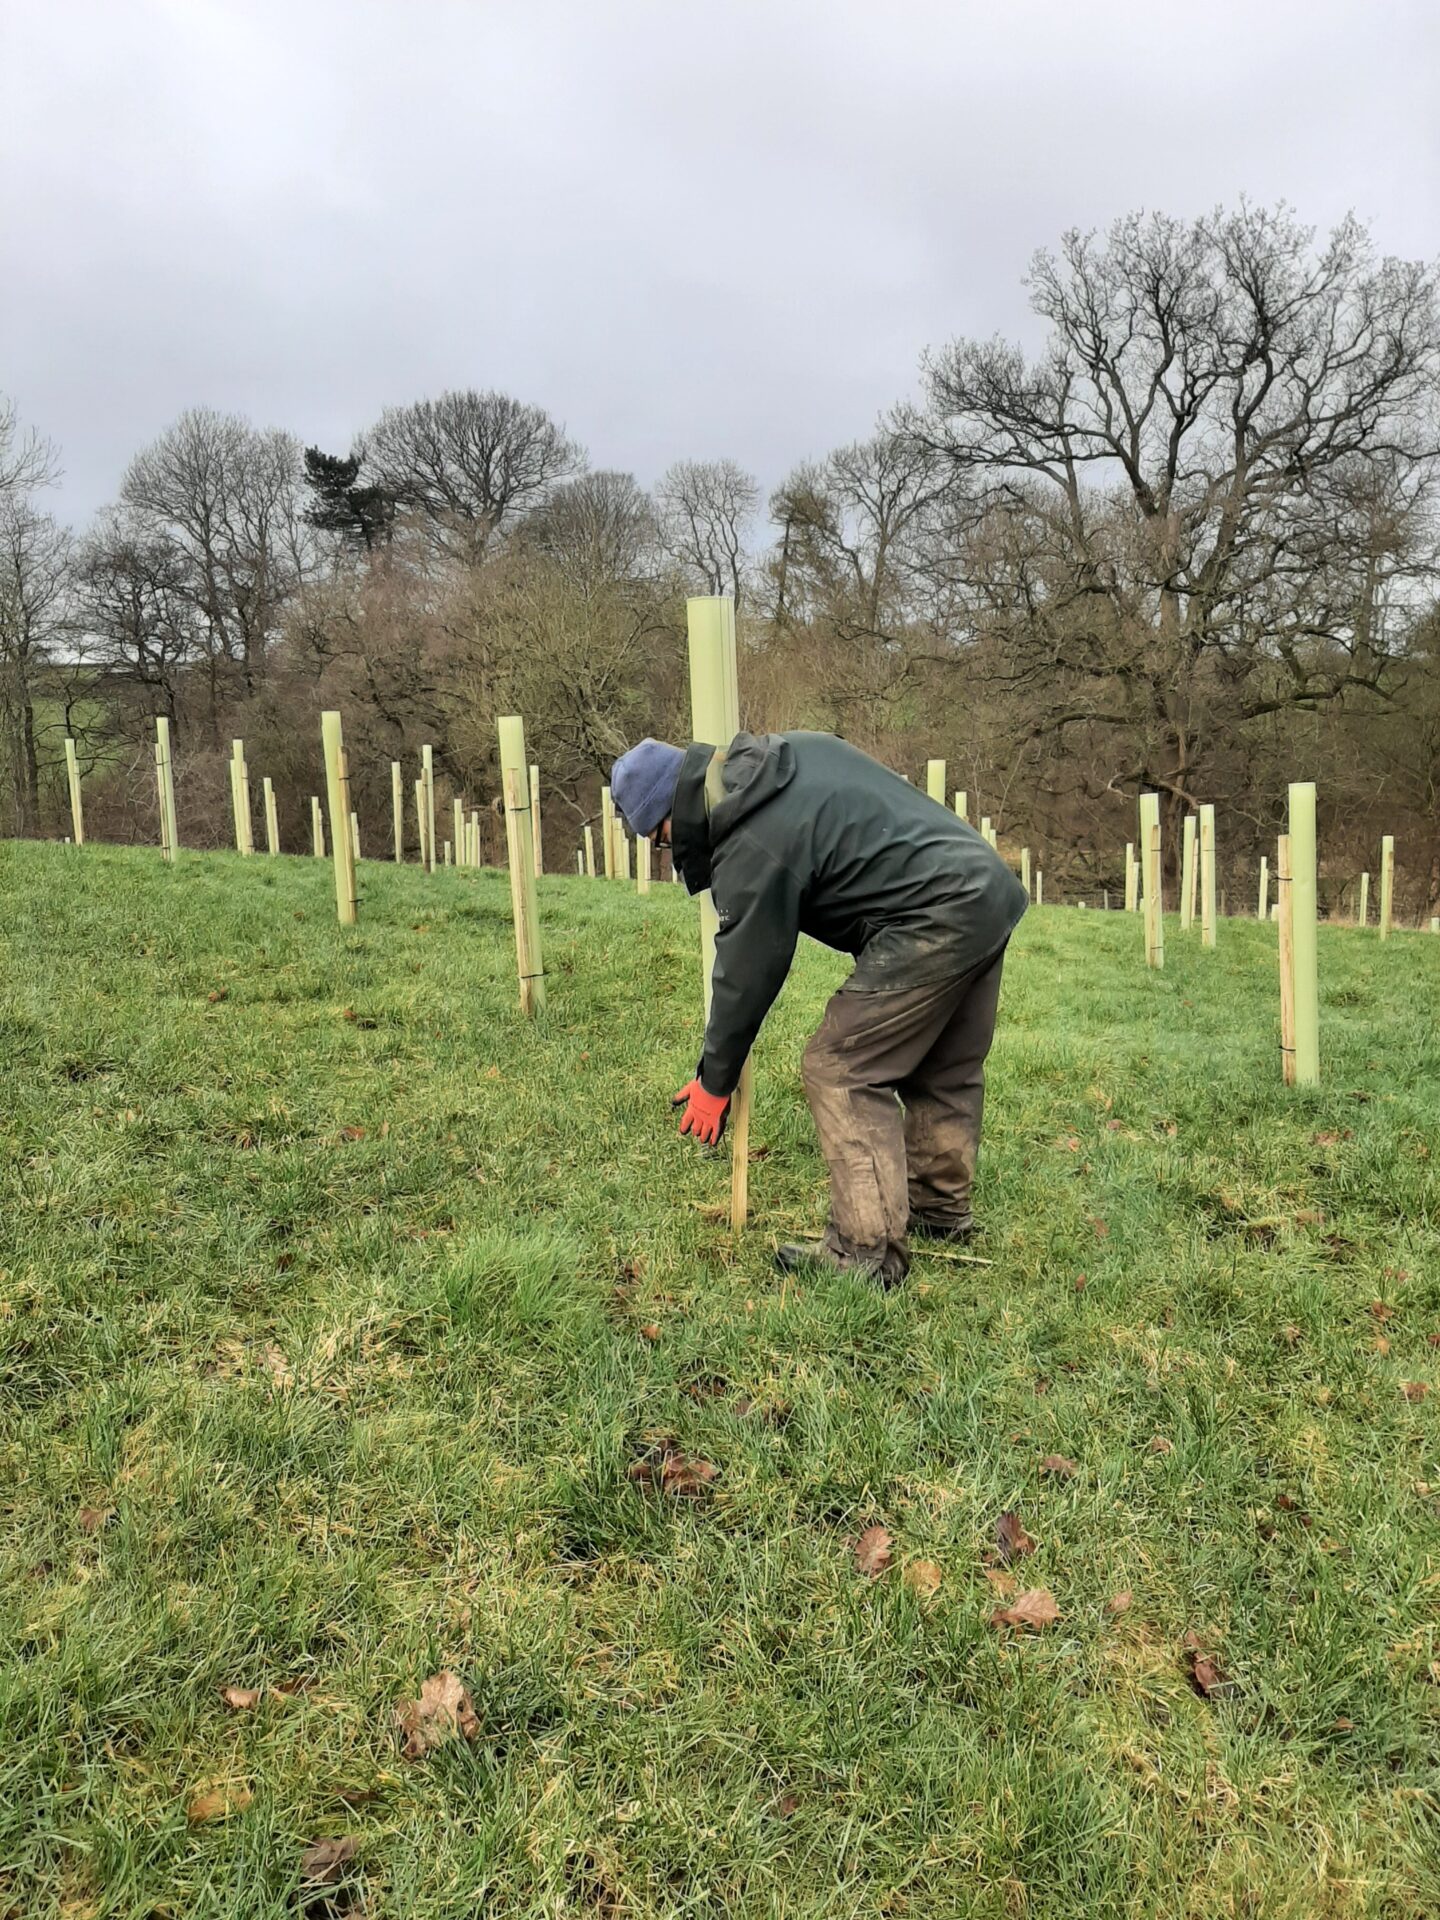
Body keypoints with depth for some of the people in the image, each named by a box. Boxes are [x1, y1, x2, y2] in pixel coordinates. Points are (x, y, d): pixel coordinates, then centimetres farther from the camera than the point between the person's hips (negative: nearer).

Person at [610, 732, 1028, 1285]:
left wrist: (714, 1082, 5)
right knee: (946, 1070, 22)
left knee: (841, 1071, -4)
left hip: (934, 924, -10)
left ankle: (867, 1250, -1)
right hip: (993, 890, 10)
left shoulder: (753, 846, -15)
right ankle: (942, 1206, 37)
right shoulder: (794, 748, 10)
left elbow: (745, 975, -8)